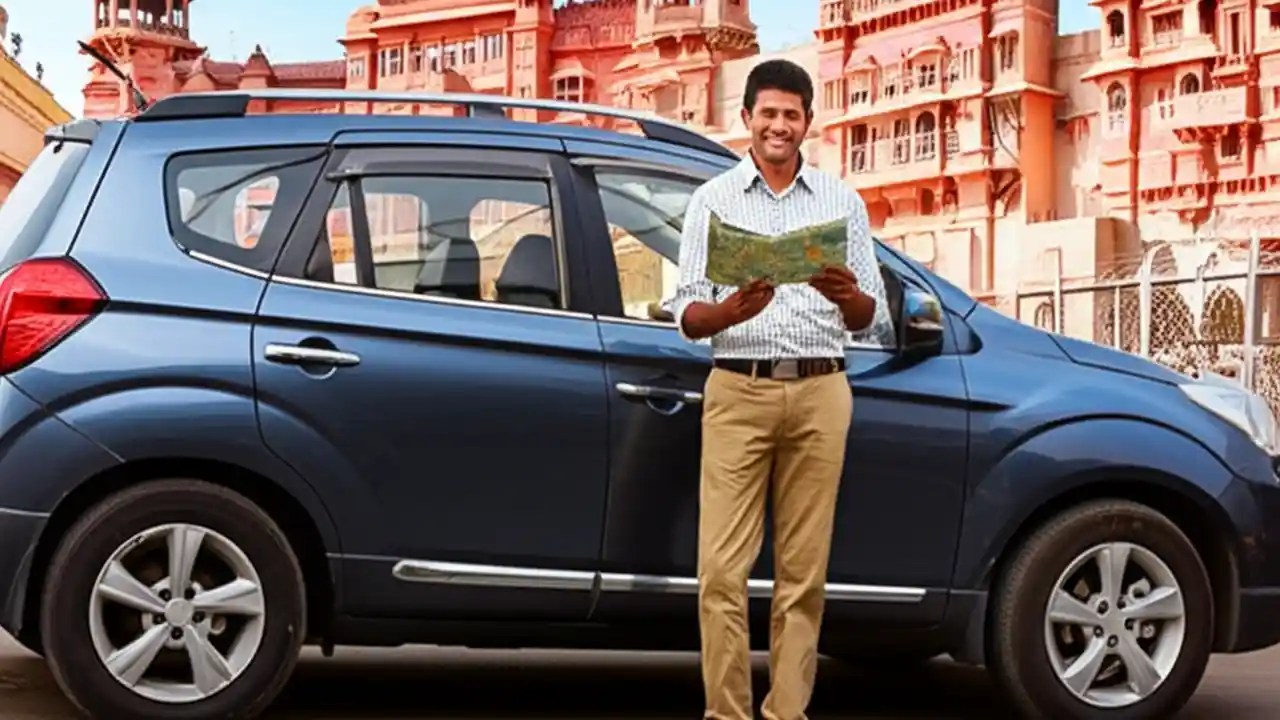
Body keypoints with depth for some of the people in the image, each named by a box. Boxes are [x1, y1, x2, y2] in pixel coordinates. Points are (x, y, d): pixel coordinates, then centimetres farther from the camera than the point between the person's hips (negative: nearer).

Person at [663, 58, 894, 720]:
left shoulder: (842, 202, 13)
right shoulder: (714, 198, 10)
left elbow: (873, 320, 10)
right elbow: (686, 317, 3)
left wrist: (847, 296, -13)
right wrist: (730, 311, -19)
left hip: (819, 394, 1)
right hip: (739, 391, -1)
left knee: (803, 571, 1)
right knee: (723, 569, -7)